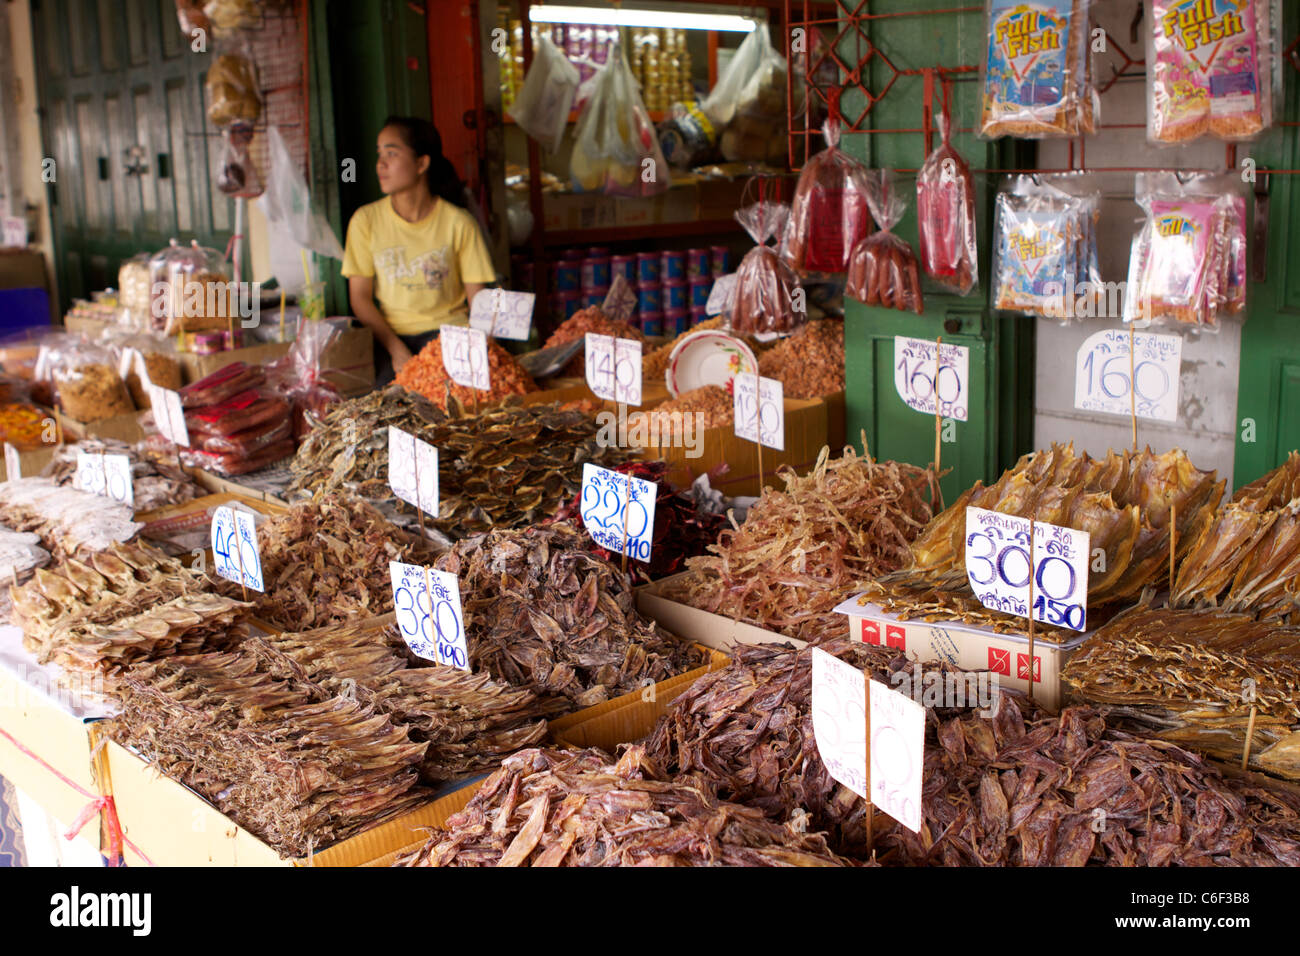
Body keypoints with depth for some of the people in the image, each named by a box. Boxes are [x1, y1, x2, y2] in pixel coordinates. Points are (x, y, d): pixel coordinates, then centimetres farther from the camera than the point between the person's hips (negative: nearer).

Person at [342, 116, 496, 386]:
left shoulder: (459, 223, -2)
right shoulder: (366, 220, 1)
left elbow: (478, 299, 1)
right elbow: (360, 297, 0)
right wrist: (396, 350, -14)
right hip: (391, 335, 1)